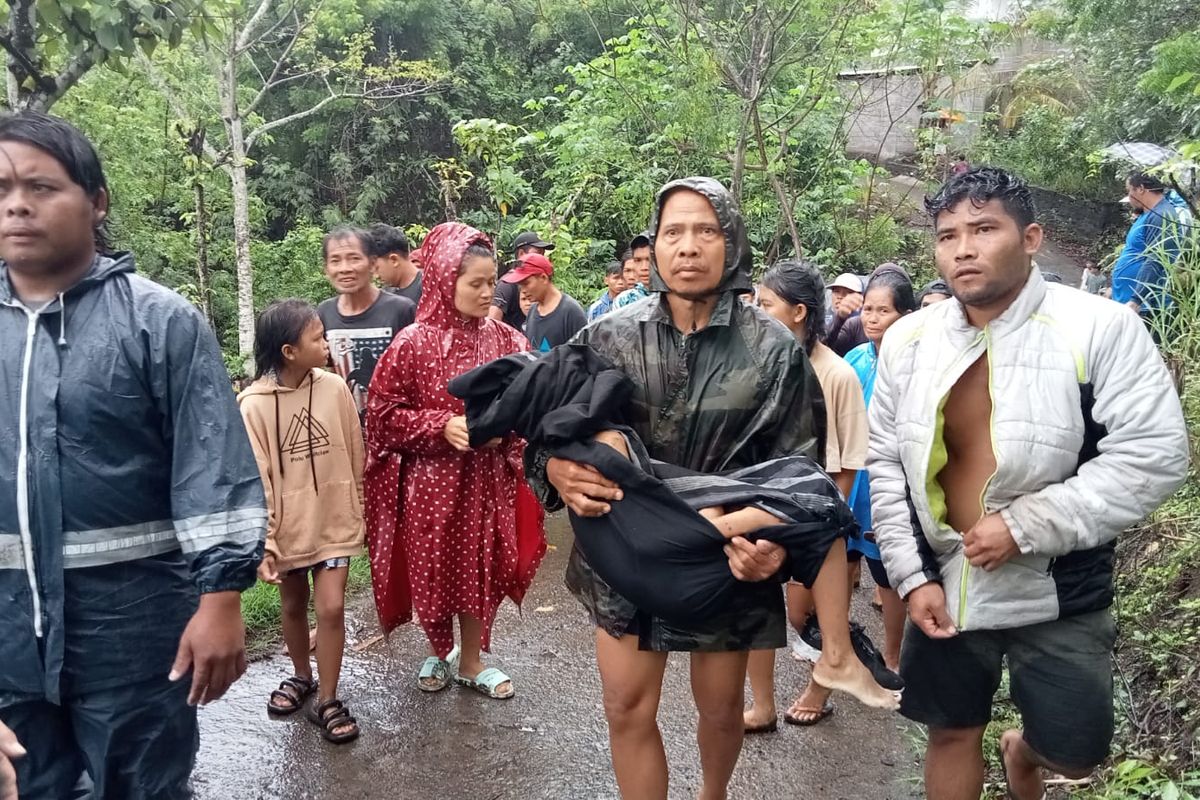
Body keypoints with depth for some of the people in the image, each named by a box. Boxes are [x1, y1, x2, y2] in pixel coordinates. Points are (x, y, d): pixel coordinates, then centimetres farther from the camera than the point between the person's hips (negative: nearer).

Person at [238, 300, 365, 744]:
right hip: (288, 524, 0)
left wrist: (358, 513, 8)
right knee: (294, 606, 18)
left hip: (334, 521, 1)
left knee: (331, 608, -2)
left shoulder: (335, 388, -9)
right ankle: (302, 677, 41)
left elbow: (355, 457, 1)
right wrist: (261, 542, -12)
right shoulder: (254, 404, -15)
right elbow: (254, 479, -12)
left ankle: (327, 700, 14)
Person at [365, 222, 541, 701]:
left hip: (487, 478, 2)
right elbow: (384, 414, -7)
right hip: (429, 480, -2)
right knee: (431, 569, 10)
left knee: (481, 568, 11)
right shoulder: (413, 343, -10)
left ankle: (470, 661, 30)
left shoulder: (506, 341, -2)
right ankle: (437, 652, 35)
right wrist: (442, 426, -18)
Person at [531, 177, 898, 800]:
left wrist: (777, 542, -24)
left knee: (721, 708, 19)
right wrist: (555, 468, -24)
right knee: (627, 710, 10)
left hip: (727, 558, 0)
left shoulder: (773, 350, -10)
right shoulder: (608, 337, -7)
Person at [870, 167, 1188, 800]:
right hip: (944, 586, 3)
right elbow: (885, 463, 2)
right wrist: (911, 576, -4)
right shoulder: (907, 340, -2)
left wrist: (1026, 525, -22)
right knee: (950, 732, 16)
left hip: (1059, 594, -2)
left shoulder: (1099, 328, -14)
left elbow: (1153, 456, -17)